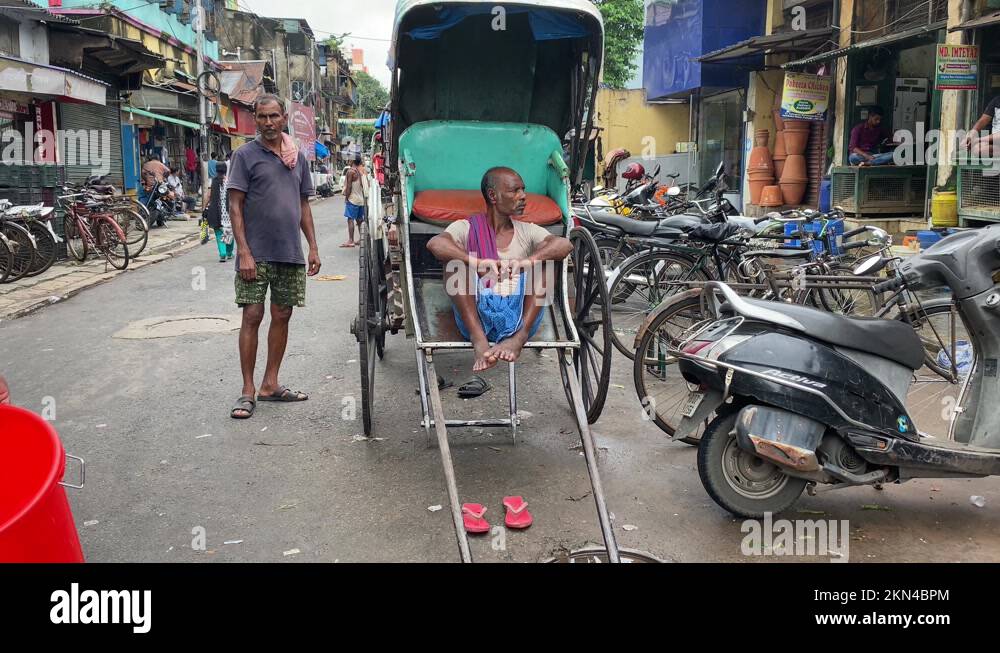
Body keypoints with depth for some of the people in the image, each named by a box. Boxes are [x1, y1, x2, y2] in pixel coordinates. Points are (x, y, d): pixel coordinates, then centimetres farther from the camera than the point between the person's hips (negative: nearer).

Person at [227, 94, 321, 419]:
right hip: (256, 253, -5)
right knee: (252, 316, -4)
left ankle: (270, 384, 21)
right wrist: (244, 252, -15)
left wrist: (313, 247, 8)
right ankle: (248, 391, 4)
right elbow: (235, 206, -7)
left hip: (291, 253, 5)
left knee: (282, 316, 9)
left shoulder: (298, 158, 12)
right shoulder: (245, 155, -2)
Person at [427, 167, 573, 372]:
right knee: (454, 257, -18)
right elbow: (435, 244, -17)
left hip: (520, 321, 2)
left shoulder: (527, 231, 13)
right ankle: (479, 341, -34)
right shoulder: (466, 228, 6)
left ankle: (518, 338, -29)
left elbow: (565, 244, -8)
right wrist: (477, 263, -32)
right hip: (475, 318, -2)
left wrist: (528, 261, -28)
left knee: (547, 256, -12)